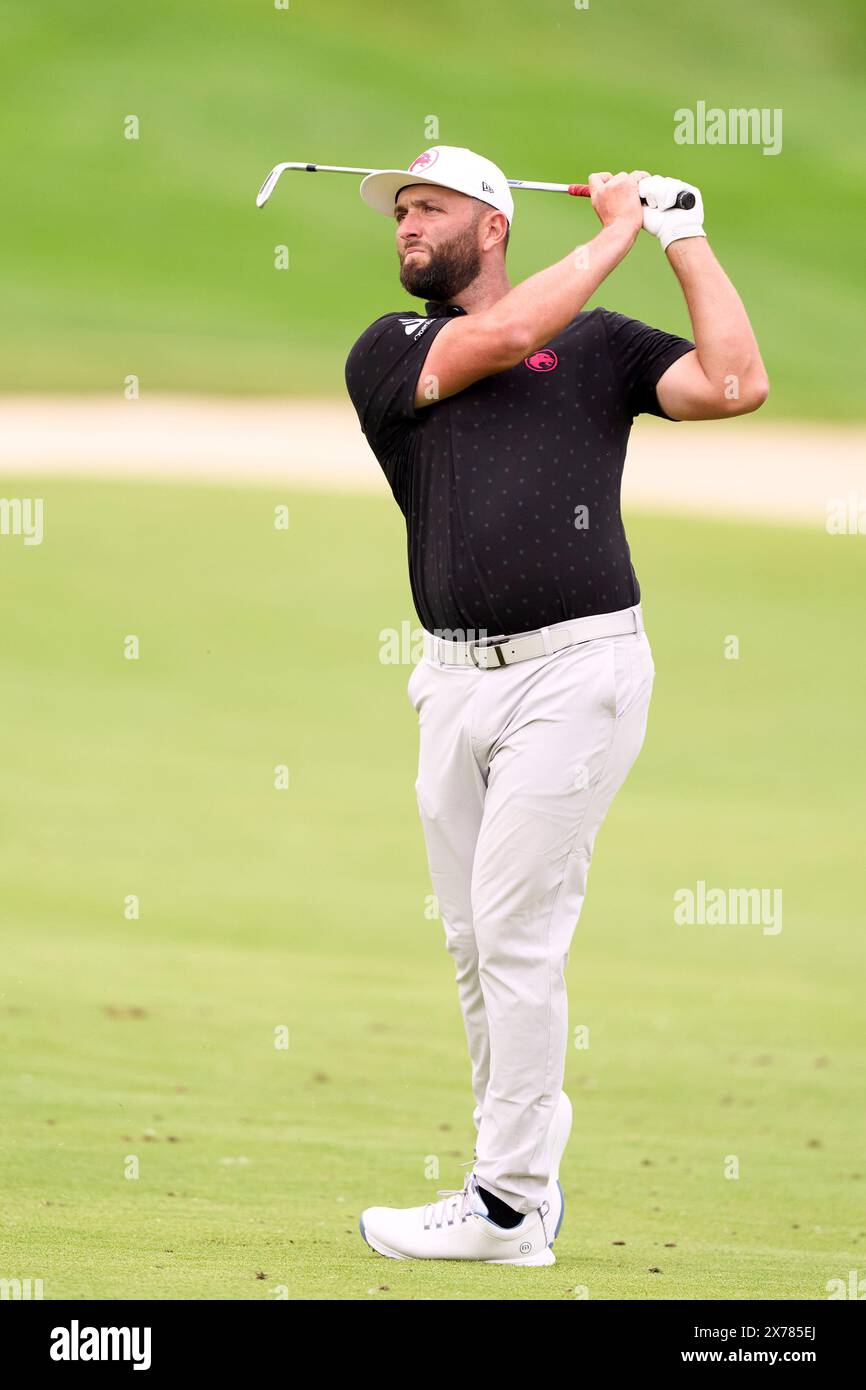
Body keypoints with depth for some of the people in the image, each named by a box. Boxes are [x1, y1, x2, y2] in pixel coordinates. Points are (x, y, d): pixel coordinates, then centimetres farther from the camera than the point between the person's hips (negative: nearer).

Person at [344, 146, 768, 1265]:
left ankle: (510, 1206, -4)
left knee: (516, 929, -8)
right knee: (474, 940, 7)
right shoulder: (385, 354, 10)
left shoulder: (599, 345, 8)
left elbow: (735, 384, -5)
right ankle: (525, 1167, 17)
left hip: (576, 666, -4)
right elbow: (502, 337, -7)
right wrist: (619, 232, 1)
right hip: (455, 678, 4)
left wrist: (682, 237, 0)